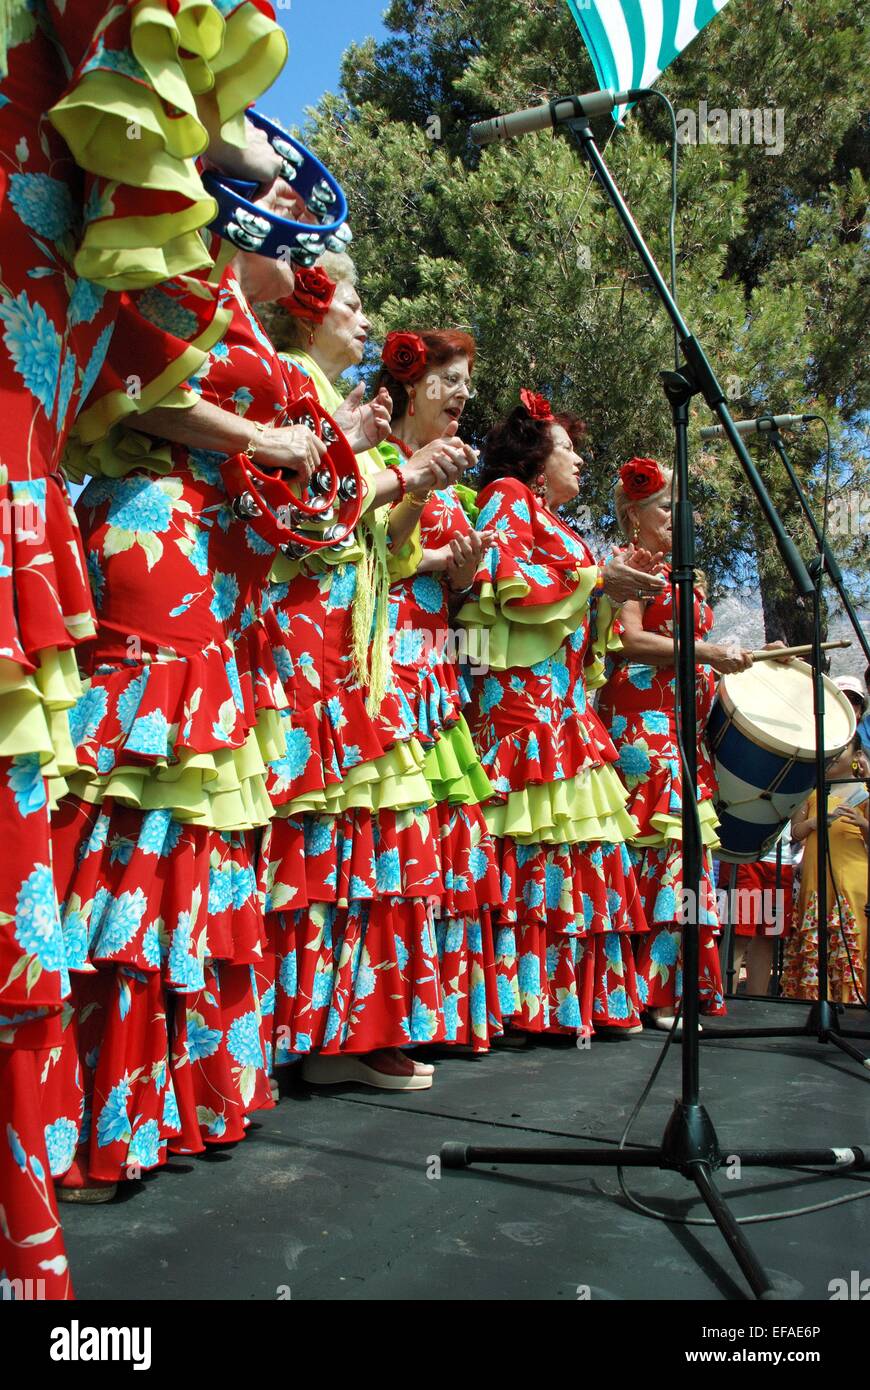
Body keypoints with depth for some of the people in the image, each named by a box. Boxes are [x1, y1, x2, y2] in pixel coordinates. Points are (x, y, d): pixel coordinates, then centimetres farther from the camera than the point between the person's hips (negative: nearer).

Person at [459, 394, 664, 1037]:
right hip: (523, 689, -9)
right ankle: (533, 1000, -11)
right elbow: (505, 579, -13)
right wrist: (595, 577, -7)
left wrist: (614, 582, 17)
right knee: (536, 837, -14)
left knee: (580, 838, 3)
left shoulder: (554, 523, 31)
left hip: (566, 694, 9)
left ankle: (584, 995, 6)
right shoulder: (508, 494, 5)